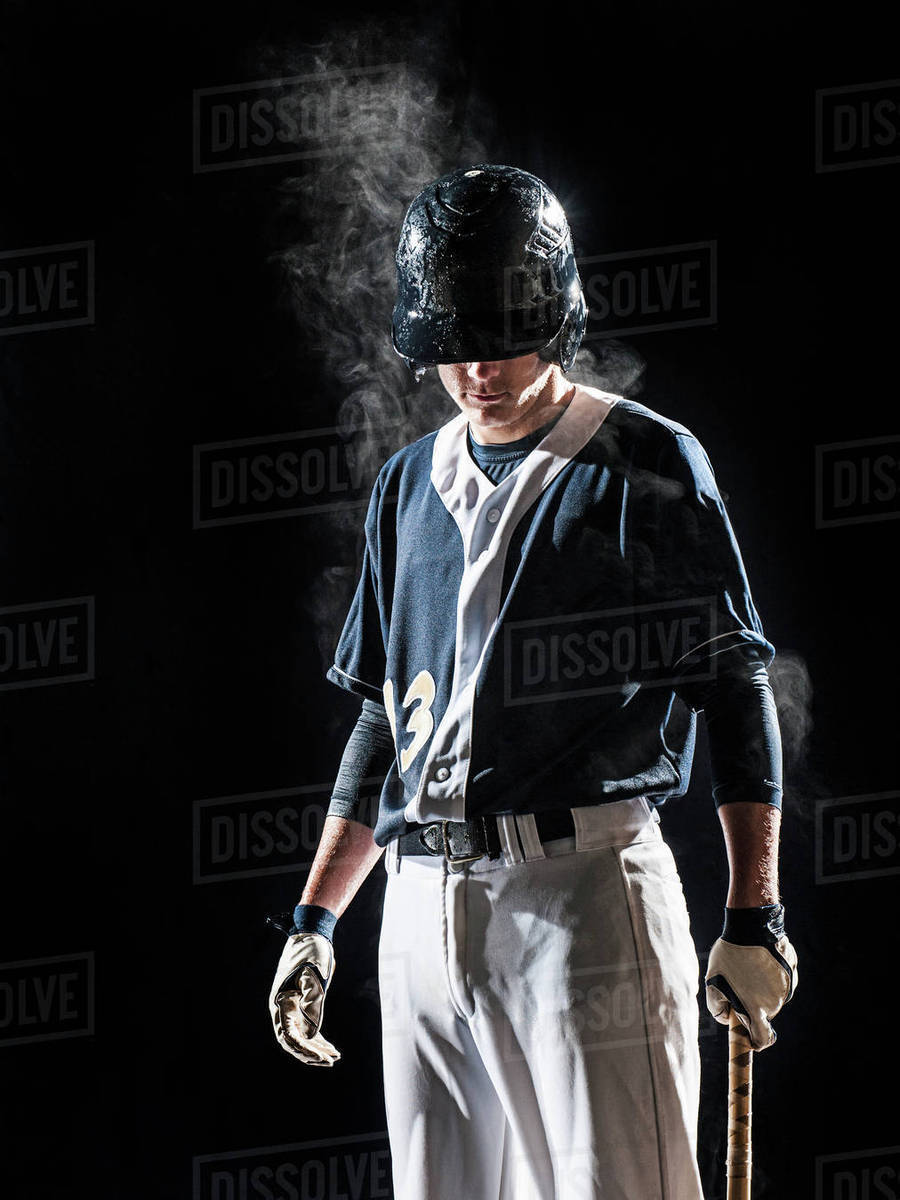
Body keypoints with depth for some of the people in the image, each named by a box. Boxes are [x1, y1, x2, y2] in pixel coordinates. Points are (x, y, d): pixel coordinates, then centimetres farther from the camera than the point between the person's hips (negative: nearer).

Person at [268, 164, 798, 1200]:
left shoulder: (647, 468, 0)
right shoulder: (411, 485, 18)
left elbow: (735, 687, -3)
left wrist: (753, 917, -9)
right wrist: (314, 920, 18)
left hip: (584, 886, -6)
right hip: (423, 908, 6)